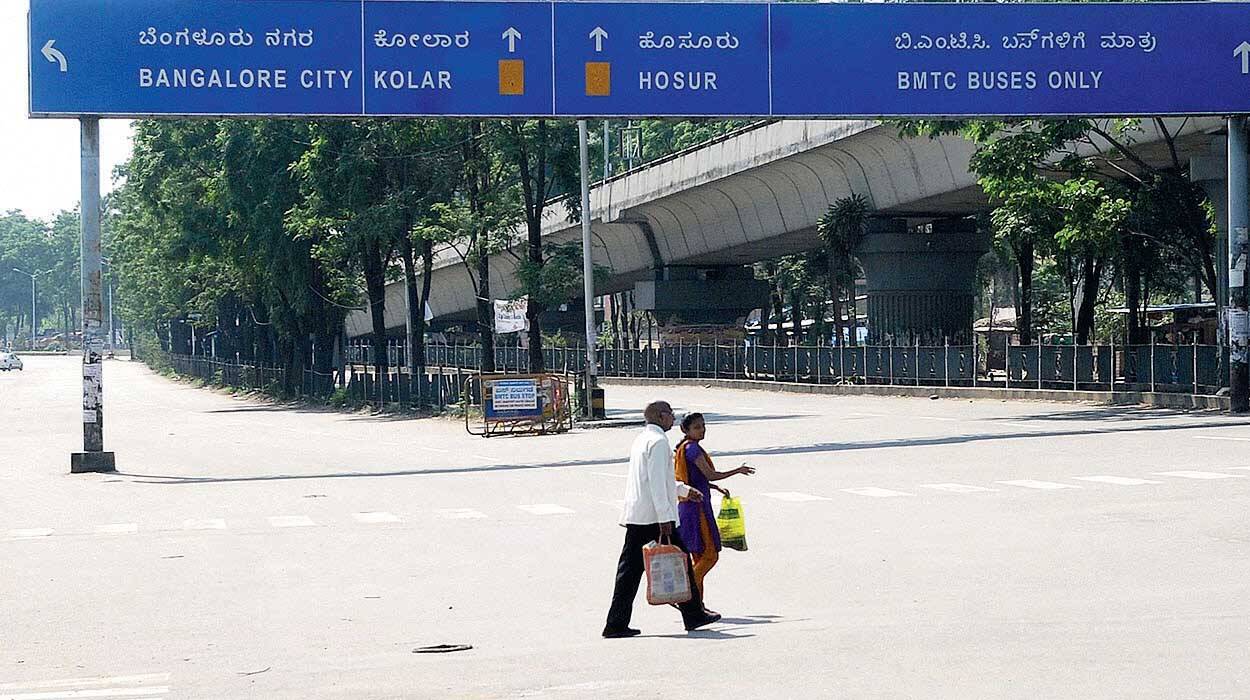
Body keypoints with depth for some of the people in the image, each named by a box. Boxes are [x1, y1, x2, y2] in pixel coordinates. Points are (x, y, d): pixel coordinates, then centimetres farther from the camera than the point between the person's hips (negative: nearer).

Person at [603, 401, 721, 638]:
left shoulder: (642, 439, 19)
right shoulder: (658, 441, -12)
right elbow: (657, 482, -20)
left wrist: (684, 489, 40)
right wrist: (665, 517, -21)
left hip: (635, 516, 9)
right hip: (654, 516, -9)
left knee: (630, 568, 4)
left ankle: (617, 624, 0)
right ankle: (693, 614, 14)